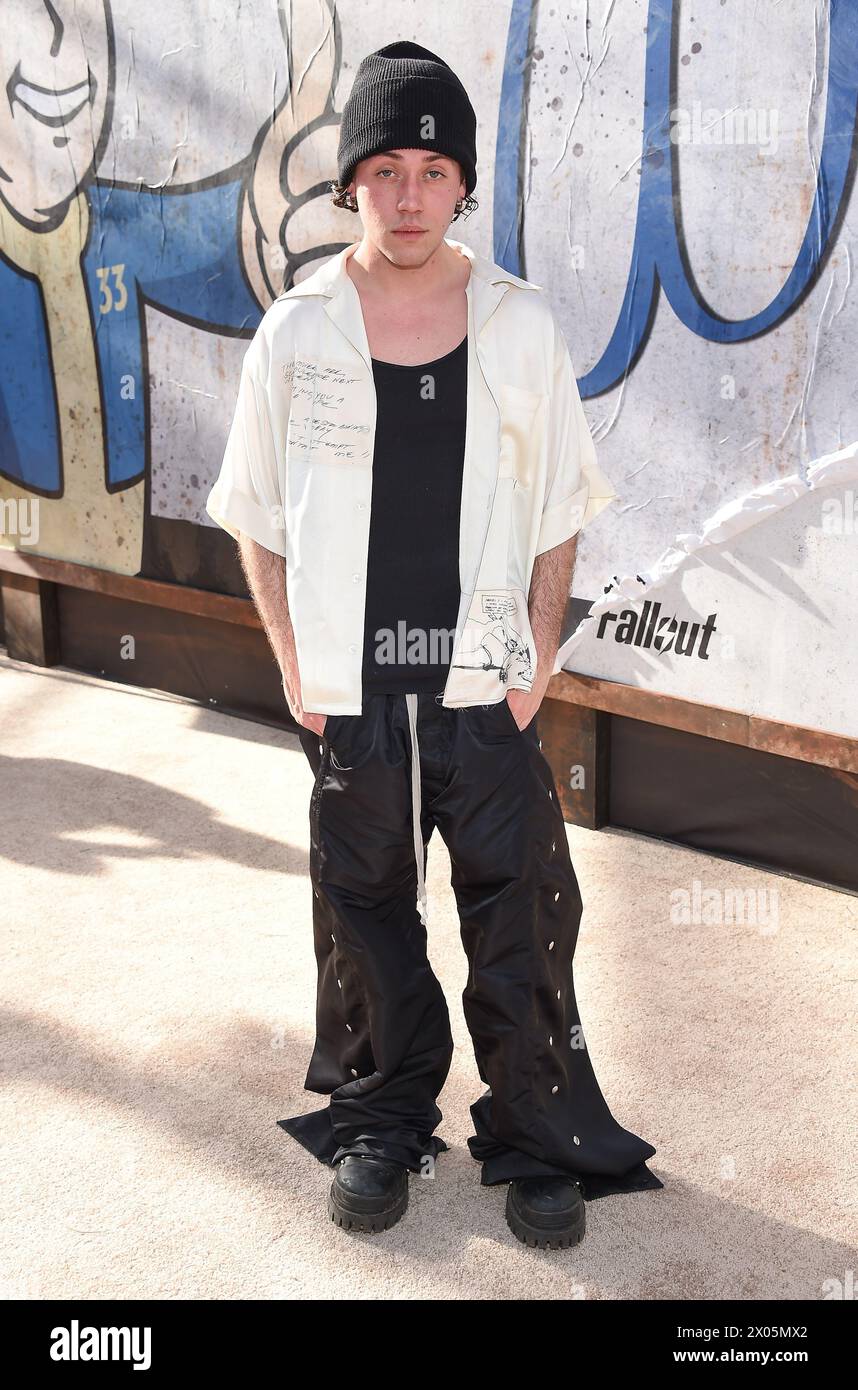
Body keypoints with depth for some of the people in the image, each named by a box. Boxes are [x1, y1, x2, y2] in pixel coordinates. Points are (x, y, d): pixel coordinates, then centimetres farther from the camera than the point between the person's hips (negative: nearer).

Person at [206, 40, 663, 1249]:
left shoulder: (522, 327, -3)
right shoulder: (295, 333, -3)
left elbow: (557, 515, 3)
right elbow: (260, 520, 4)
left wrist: (537, 661, -2)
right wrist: (294, 668, -1)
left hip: (487, 692, 0)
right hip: (349, 696, 1)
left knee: (520, 923, 7)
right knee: (365, 916, 15)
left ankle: (541, 1142, 27)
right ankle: (381, 1126, 35)